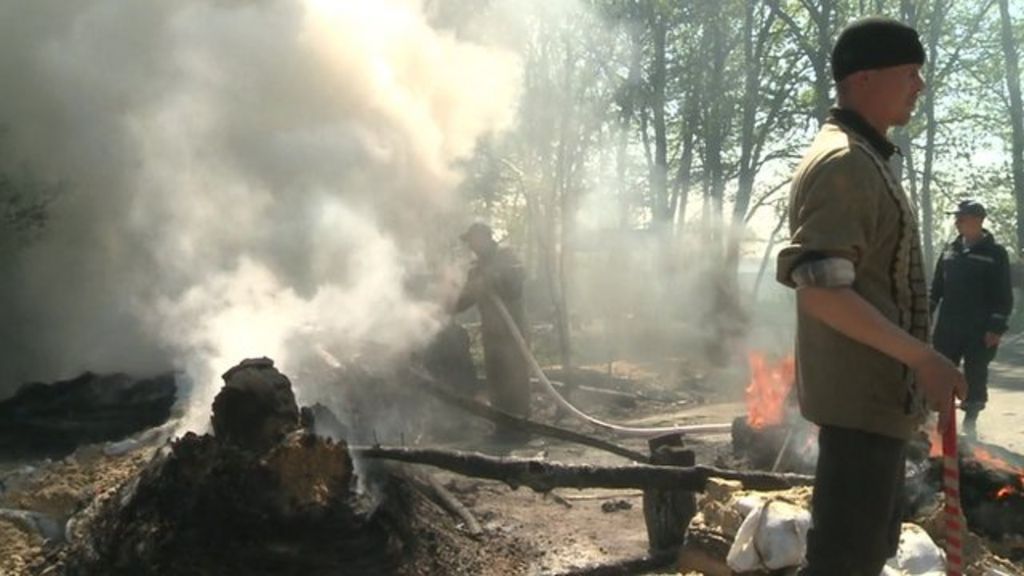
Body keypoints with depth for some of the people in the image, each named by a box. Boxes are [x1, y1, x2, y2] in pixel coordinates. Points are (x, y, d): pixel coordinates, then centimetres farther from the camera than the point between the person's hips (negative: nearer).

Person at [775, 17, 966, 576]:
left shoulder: (862, 160, 16)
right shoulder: (843, 162, -17)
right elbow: (821, 290, -26)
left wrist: (915, 360, 24)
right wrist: (924, 359, -23)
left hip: (875, 390, 10)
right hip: (862, 393, -10)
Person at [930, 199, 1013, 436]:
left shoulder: (995, 253, -4)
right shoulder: (950, 249, 9)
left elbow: (1004, 295, -6)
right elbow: (936, 286, 14)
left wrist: (996, 328, -13)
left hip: (980, 331, -4)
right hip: (947, 328, 4)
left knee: (975, 376, 4)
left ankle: (970, 421, 16)